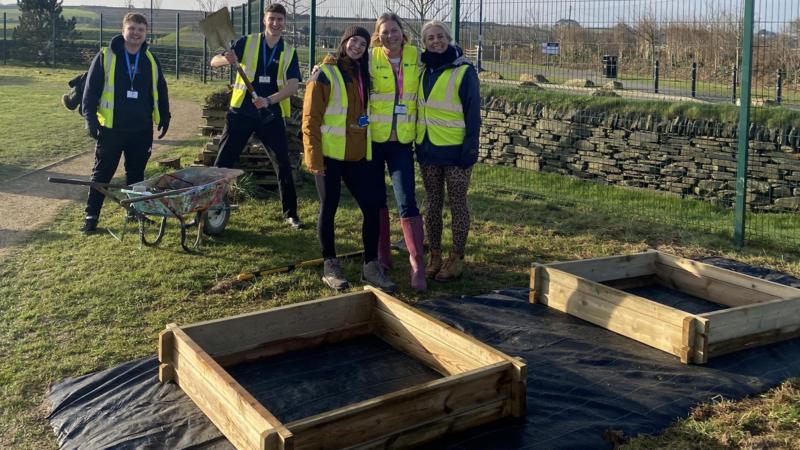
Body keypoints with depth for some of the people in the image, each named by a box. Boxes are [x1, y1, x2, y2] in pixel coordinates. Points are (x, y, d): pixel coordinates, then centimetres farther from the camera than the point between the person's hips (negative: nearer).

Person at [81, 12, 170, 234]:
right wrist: (90, 118, -11)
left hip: (142, 130, 3)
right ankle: (91, 216, 10)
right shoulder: (106, 57, -4)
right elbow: (91, 89, -5)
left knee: (136, 174, 13)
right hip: (111, 129, -3)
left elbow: (160, 91, 16)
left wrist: (164, 117, 16)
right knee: (102, 174, 3)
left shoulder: (151, 60, 7)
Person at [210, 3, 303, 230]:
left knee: (283, 165, 4)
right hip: (241, 112, -1)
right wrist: (227, 59, -29)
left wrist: (269, 100, -25)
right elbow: (214, 61, -5)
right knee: (222, 162, 0)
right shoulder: (247, 42, 1)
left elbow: (293, 85, -8)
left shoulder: (289, 52, 4)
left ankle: (290, 214, 17)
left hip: (271, 115, 1)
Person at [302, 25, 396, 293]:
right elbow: (310, 119, -8)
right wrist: (314, 157, -14)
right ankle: (330, 267, 17)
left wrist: (369, 148, 10)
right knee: (329, 209, 5)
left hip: (358, 156, 6)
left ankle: (371, 266, 13)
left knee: (372, 208, 2)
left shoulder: (363, 75, 14)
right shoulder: (325, 75, -5)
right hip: (330, 155, -6)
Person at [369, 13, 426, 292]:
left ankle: (417, 263, -8)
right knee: (376, 198, 11)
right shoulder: (371, 59, -5)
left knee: (407, 201, -8)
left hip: (402, 141, 0)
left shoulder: (415, 56, 1)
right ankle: (382, 254, 25)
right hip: (373, 140, 0)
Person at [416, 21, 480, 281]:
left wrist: (471, 148, -14)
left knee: (457, 204, 3)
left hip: (455, 149, -5)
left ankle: (457, 259, 12)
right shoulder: (423, 71, 9)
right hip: (428, 150, 5)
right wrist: (415, 142, 8)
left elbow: (473, 113, -8)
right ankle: (434, 257, 18)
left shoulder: (464, 71, -7)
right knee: (433, 203, 9)